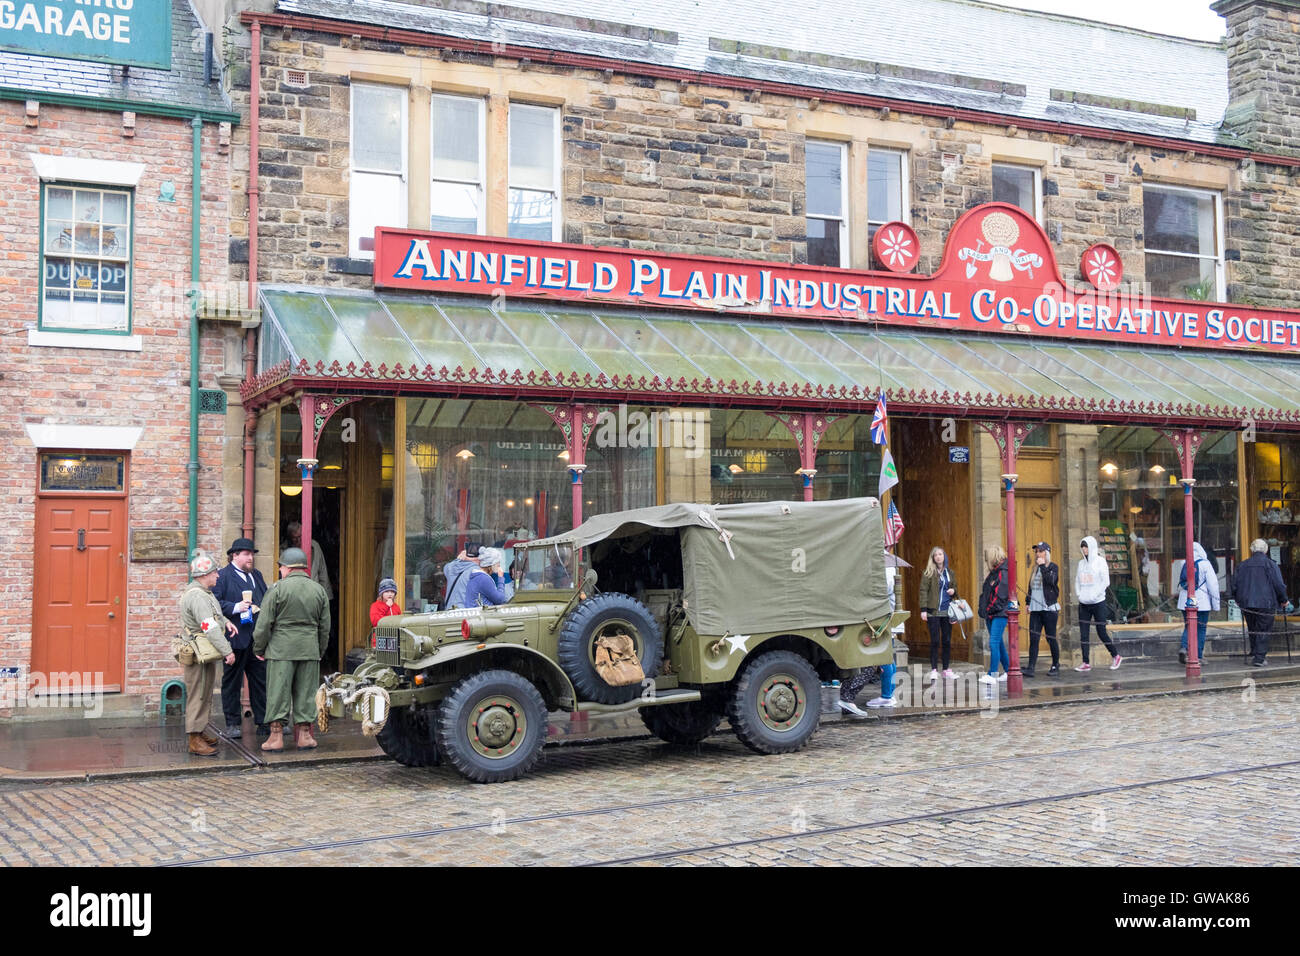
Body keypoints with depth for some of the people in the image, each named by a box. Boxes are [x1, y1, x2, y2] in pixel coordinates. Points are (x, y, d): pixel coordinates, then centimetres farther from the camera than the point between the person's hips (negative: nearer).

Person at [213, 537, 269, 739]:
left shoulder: (257, 575, 18)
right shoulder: (222, 576, -4)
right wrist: (235, 608, -22)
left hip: (258, 638, 6)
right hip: (235, 638, -6)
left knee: (262, 681, 8)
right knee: (232, 682, 4)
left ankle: (264, 722, 14)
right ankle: (232, 724, 12)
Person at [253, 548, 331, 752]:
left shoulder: (278, 589, -6)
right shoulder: (319, 590, 8)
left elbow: (264, 624, -6)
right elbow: (325, 628, 13)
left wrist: (258, 649, 6)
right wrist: (319, 652, 22)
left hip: (281, 650, -4)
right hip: (309, 650, 4)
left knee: (278, 692, 2)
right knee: (305, 693, 9)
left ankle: (276, 735, 3)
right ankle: (304, 734, 13)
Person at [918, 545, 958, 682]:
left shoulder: (949, 573, 13)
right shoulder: (928, 573, -1)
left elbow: (955, 587, 24)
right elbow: (923, 591, -6)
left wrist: (953, 591, 0)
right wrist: (923, 609, -14)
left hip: (947, 611, 5)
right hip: (933, 611, -4)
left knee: (947, 640, 7)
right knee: (935, 641, -5)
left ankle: (946, 670, 15)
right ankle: (934, 670, 0)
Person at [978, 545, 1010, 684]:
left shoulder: (1003, 573, -12)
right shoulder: (993, 573, 17)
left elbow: (1001, 596, -18)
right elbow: (985, 593, 20)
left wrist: (990, 610, -14)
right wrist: (983, 610, 11)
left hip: (999, 614, -10)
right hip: (991, 615, 10)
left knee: (994, 643, -12)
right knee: (999, 643, 13)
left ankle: (992, 675, -12)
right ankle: (1008, 671, 22)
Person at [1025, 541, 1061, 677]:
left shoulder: (1053, 567, -1)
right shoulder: (1035, 568, 17)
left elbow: (1051, 581, -20)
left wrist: (1043, 566, -15)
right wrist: (1028, 602, 17)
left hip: (1049, 608, -5)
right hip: (1035, 609, 5)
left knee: (1051, 638, 1)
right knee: (1033, 638, -3)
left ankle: (1055, 667, 13)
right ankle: (1031, 668, -7)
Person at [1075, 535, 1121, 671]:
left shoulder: (1100, 561, -5)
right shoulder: (1081, 563, 11)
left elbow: (1106, 582, -10)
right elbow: (1077, 581, 14)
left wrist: (1094, 595, -15)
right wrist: (1078, 594, -2)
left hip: (1098, 602, -5)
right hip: (1083, 604, 5)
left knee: (1101, 632, 0)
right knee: (1083, 633, 0)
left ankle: (1115, 656, 21)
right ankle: (1086, 663, 4)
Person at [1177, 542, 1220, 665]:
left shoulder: (1184, 563, 5)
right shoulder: (1205, 564, -9)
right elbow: (1213, 585, -8)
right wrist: (1215, 604, -3)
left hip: (1185, 602, 4)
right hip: (1202, 603, -4)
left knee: (1188, 627, 12)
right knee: (1201, 628, 6)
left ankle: (1183, 647, -11)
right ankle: (1198, 656, 8)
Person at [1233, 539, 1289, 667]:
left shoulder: (1242, 565, 6)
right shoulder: (1270, 564, -5)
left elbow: (1236, 586, 9)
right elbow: (1279, 585, -7)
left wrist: (1239, 600, 23)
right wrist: (1283, 600, 7)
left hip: (1247, 604, 4)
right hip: (1265, 604, -4)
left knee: (1253, 630, 16)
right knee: (1263, 631, 0)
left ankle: (1254, 655, 18)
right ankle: (1259, 658, -6)